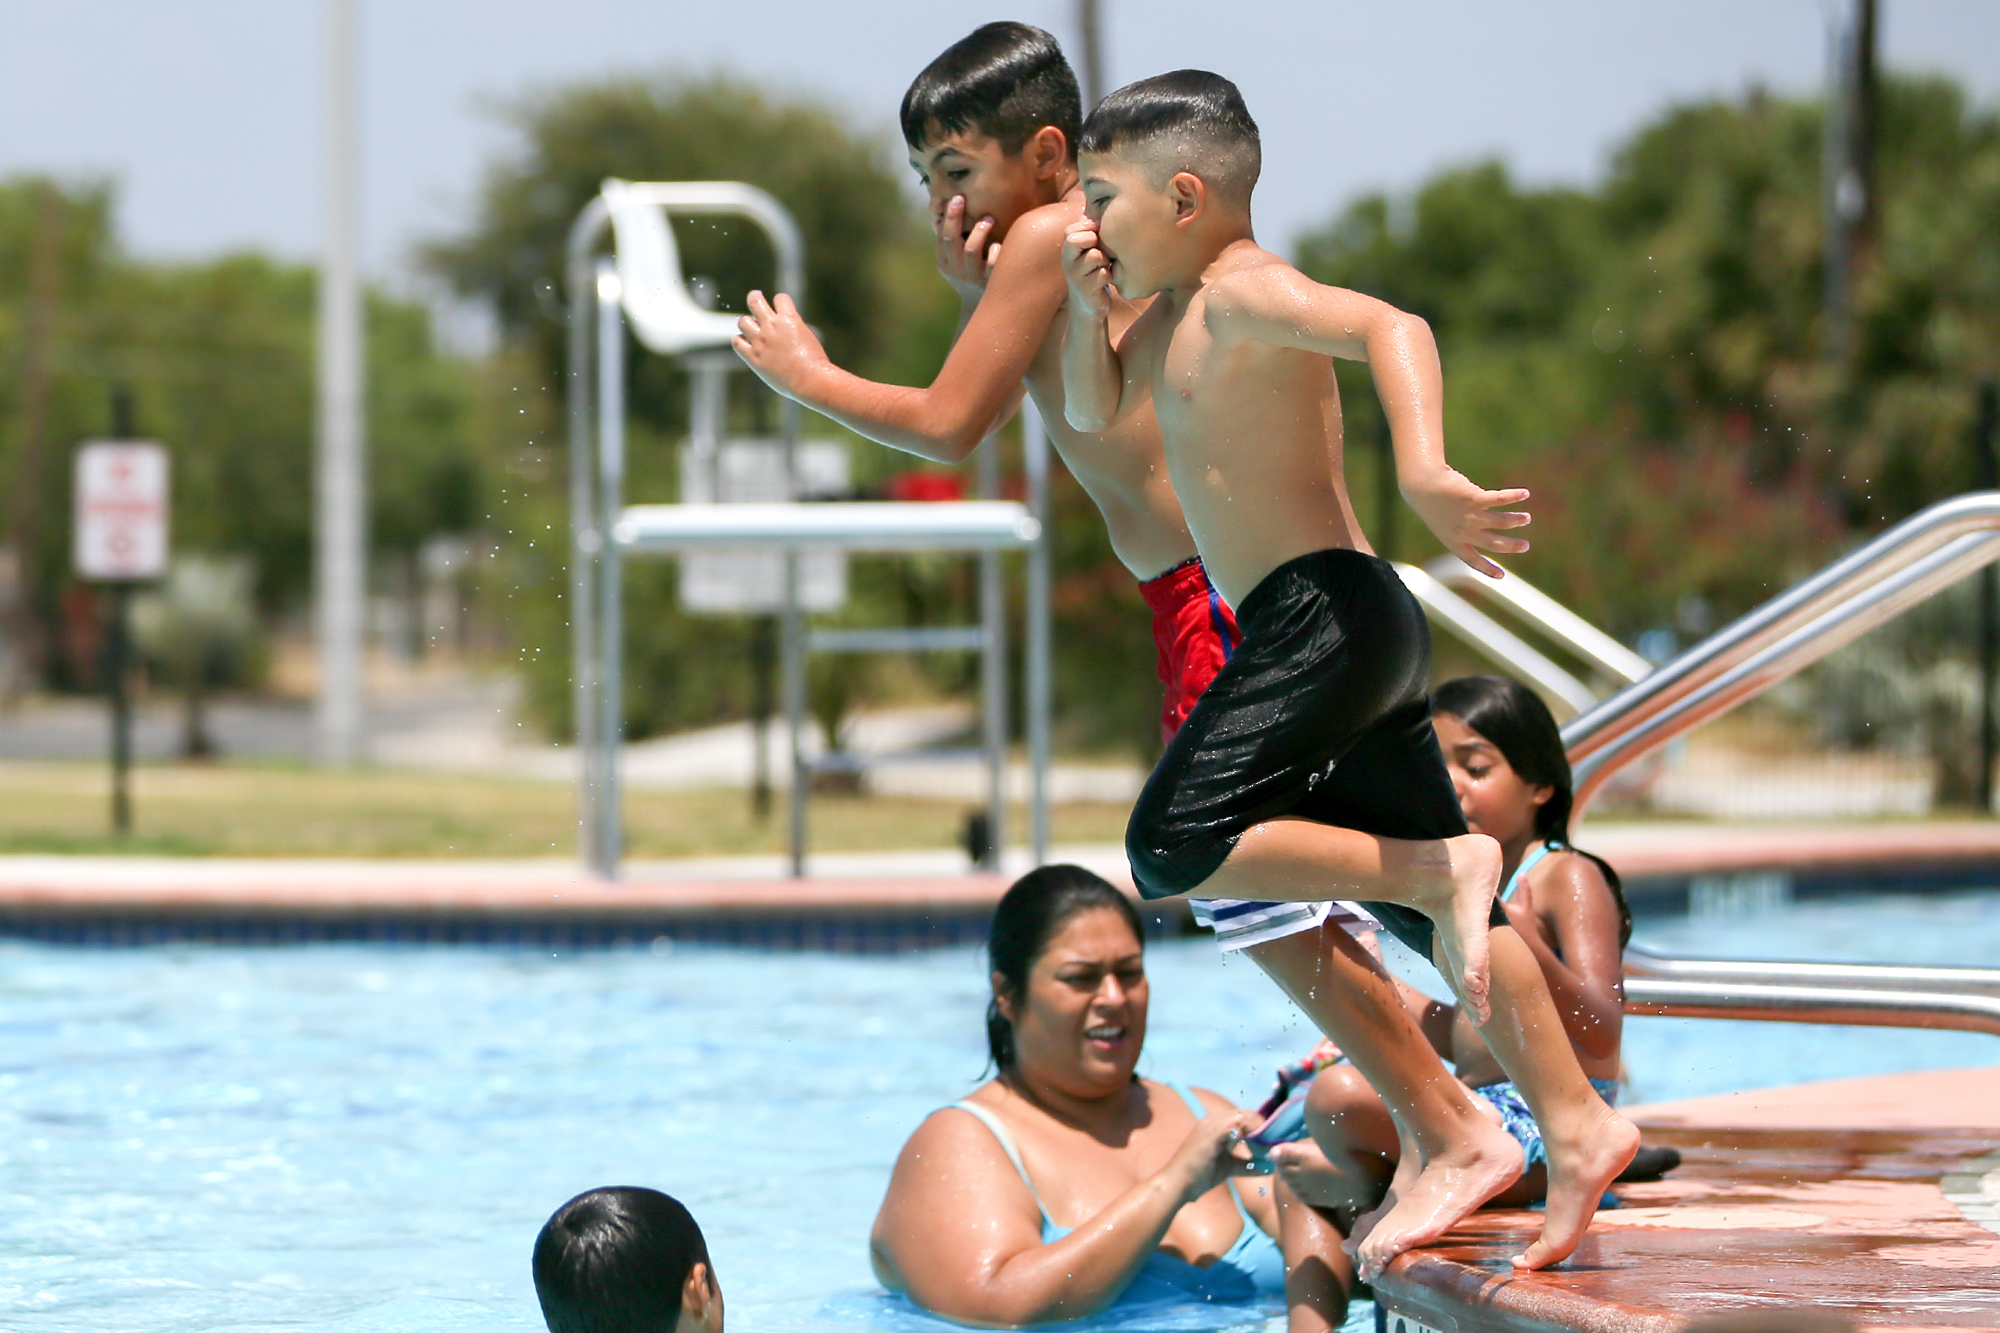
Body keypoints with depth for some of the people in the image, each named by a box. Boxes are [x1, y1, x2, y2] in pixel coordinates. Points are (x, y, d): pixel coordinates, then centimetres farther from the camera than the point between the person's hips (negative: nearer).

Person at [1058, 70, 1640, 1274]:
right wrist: (1087, 305, 13)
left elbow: (1393, 327, -27)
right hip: (1325, 633, 10)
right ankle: (1577, 1124, 9)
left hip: (1329, 613, -10)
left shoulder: (1246, 292, -11)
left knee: (1174, 844, -17)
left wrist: (1425, 471, -42)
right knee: (1429, 902, 9)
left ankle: (1444, 868, -18)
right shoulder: (1177, 314, 19)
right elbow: (1095, 413, 31)